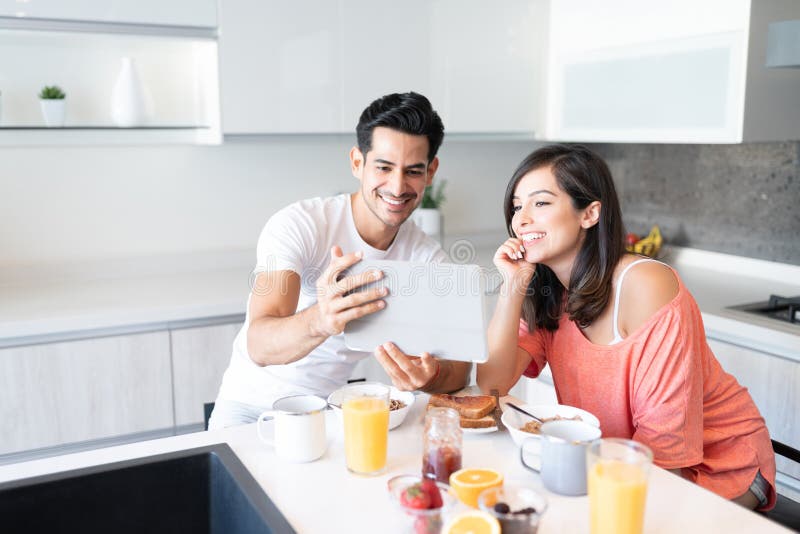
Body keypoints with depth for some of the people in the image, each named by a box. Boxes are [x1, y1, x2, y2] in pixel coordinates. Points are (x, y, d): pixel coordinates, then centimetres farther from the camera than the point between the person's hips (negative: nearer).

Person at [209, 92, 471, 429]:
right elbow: (259, 347, -31)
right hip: (251, 407, -4)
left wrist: (429, 376, -37)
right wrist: (319, 321, -53)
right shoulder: (298, 225, -19)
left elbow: (459, 369, -13)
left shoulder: (427, 258, -5)